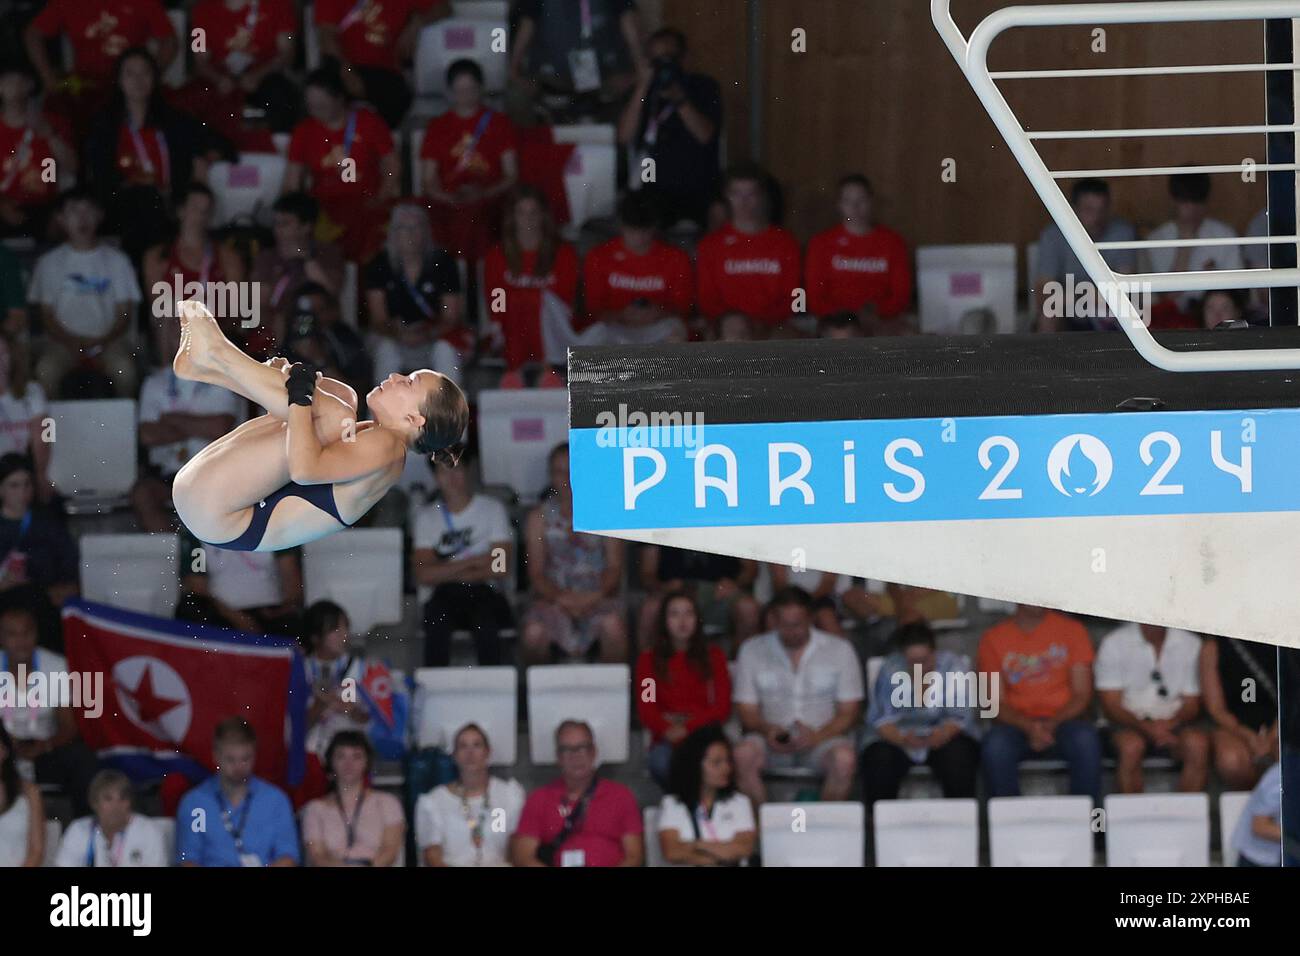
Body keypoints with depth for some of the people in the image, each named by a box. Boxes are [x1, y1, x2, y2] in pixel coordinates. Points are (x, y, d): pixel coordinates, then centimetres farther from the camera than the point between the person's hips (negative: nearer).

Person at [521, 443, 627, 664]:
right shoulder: (539, 517, 10)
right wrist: (561, 597, -16)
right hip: (553, 599, 0)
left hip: (597, 598, 0)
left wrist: (595, 596, -16)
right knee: (534, 633, -33)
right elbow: (536, 573, 3)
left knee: (613, 626, -35)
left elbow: (615, 567, 3)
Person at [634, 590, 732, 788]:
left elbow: (722, 706, 6)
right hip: (668, 741, 0)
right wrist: (667, 730, -18)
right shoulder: (649, 659, 16)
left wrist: (688, 728, -12)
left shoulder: (713, 655, 17)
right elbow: (645, 710, 5)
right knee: (660, 761, -37)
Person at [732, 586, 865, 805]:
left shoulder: (840, 650, 7)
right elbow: (746, 710, 8)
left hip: (823, 739, -1)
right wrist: (767, 730, -15)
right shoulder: (752, 650, 10)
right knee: (743, 754, -33)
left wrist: (817, 736, -15)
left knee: (844, 759, -35)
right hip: (773, 741, 1)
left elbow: (849, 712, 3)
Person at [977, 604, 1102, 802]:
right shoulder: (994, 638, 6)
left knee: (1086, 741, -34)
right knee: (994, 746, -34)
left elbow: (1082, 694, 2)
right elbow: (995, 703, 0)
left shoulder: (1072, 630, 6)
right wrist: (1028, 727, -19)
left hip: (1063, 720, 0)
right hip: (1017, 725, 0)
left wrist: (1053, 724, -17)